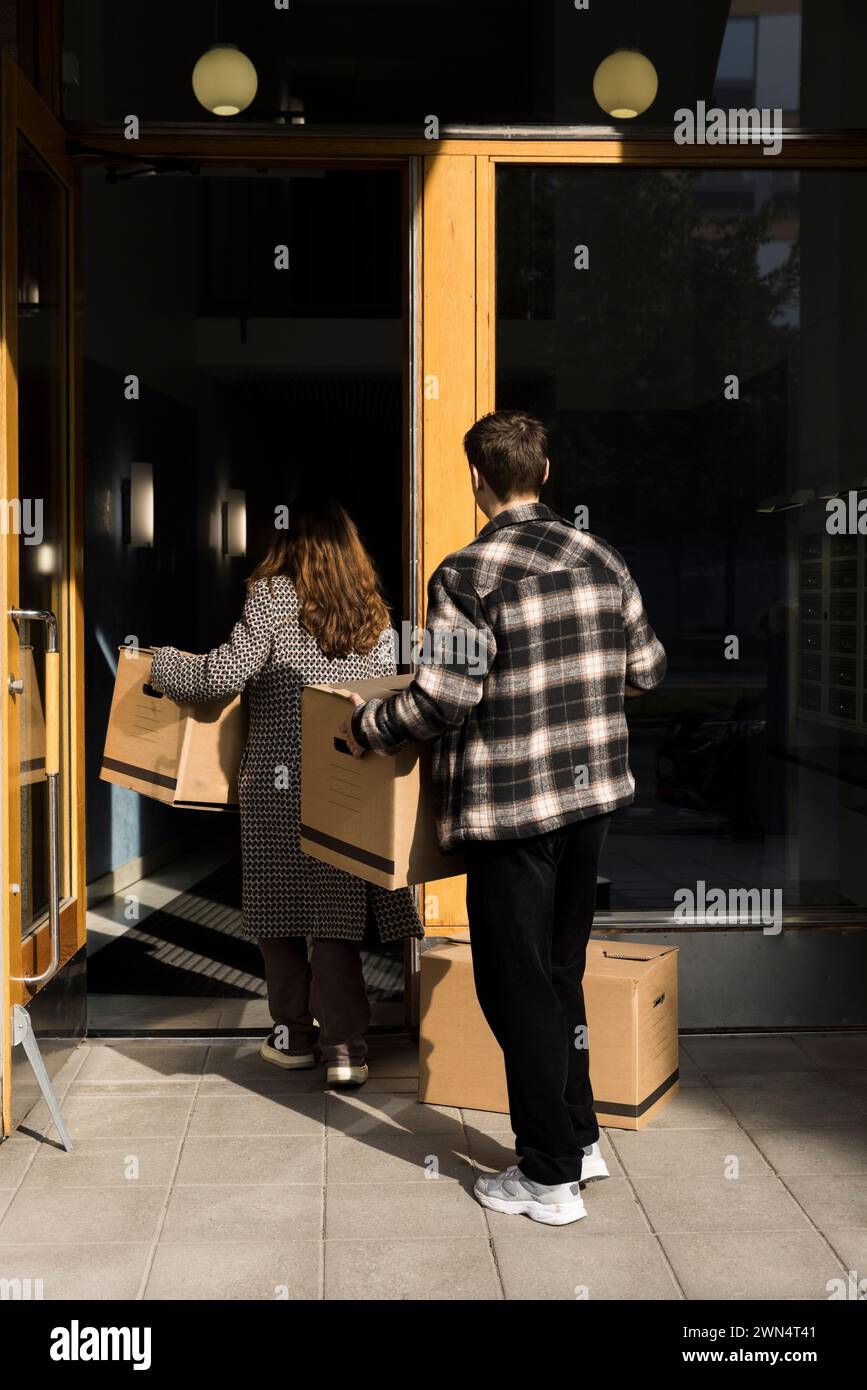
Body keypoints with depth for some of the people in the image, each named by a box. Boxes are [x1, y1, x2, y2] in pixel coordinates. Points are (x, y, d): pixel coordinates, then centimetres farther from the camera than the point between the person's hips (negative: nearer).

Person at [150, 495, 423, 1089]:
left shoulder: (275, 593, -4)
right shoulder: (373, 607, 11)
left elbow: (231, 670, -12)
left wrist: (162, 665, 3)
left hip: (278, 778, -4)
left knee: (278, 905, 9)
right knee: (336, 911, 5)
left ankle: (297, 1034, 18)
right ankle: (344, 1044, 0)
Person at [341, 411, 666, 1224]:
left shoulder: (468, 575, -15)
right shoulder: (600, 558, 4)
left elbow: (443, 698, -20)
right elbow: (645, 670, 10)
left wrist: (366, 727, -3)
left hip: (509, 806, -7)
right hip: (591, 792, 7)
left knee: (517, 987, 5)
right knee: (561, 971, 21)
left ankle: (549, 1178, 14)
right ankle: (580, 1138, 31)